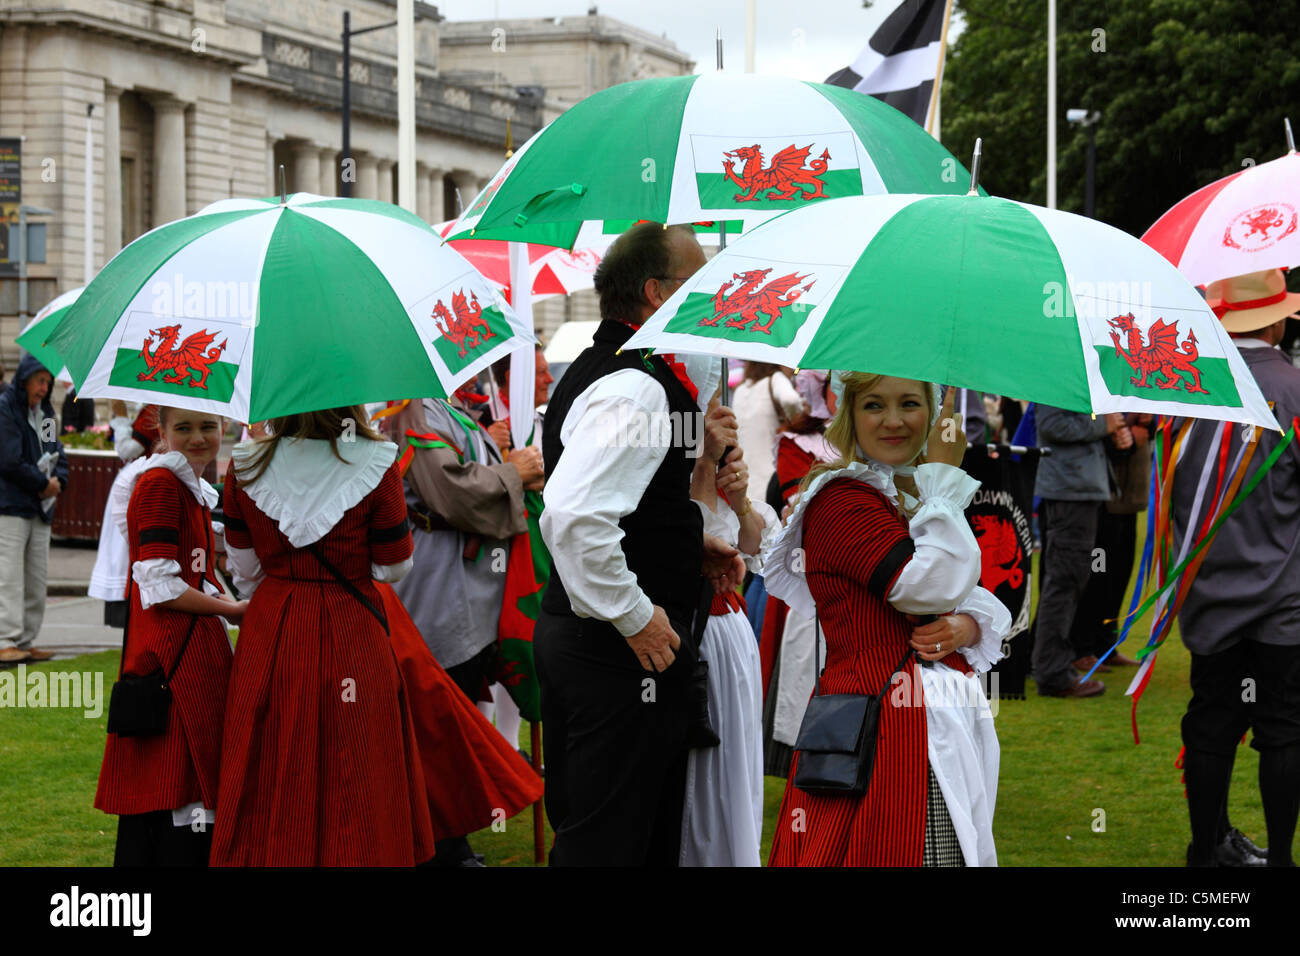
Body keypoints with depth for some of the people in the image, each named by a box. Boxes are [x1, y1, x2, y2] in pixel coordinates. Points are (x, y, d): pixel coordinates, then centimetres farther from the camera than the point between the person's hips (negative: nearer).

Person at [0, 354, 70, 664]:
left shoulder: (45, 412, 16)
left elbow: (57, 453, 19)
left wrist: (58, 481, -2)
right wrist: (43, 482, -8)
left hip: (40, 508, 8)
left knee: (37, 580, 7)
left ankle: (25, 642, 12)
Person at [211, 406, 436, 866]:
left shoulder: (245, 467, -6)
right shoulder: (374, 465, -14)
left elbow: (244, 566, 6)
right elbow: (393, 566, -5)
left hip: (271, 635, 3)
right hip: (352, 637, -2)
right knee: (352, 782, 6)